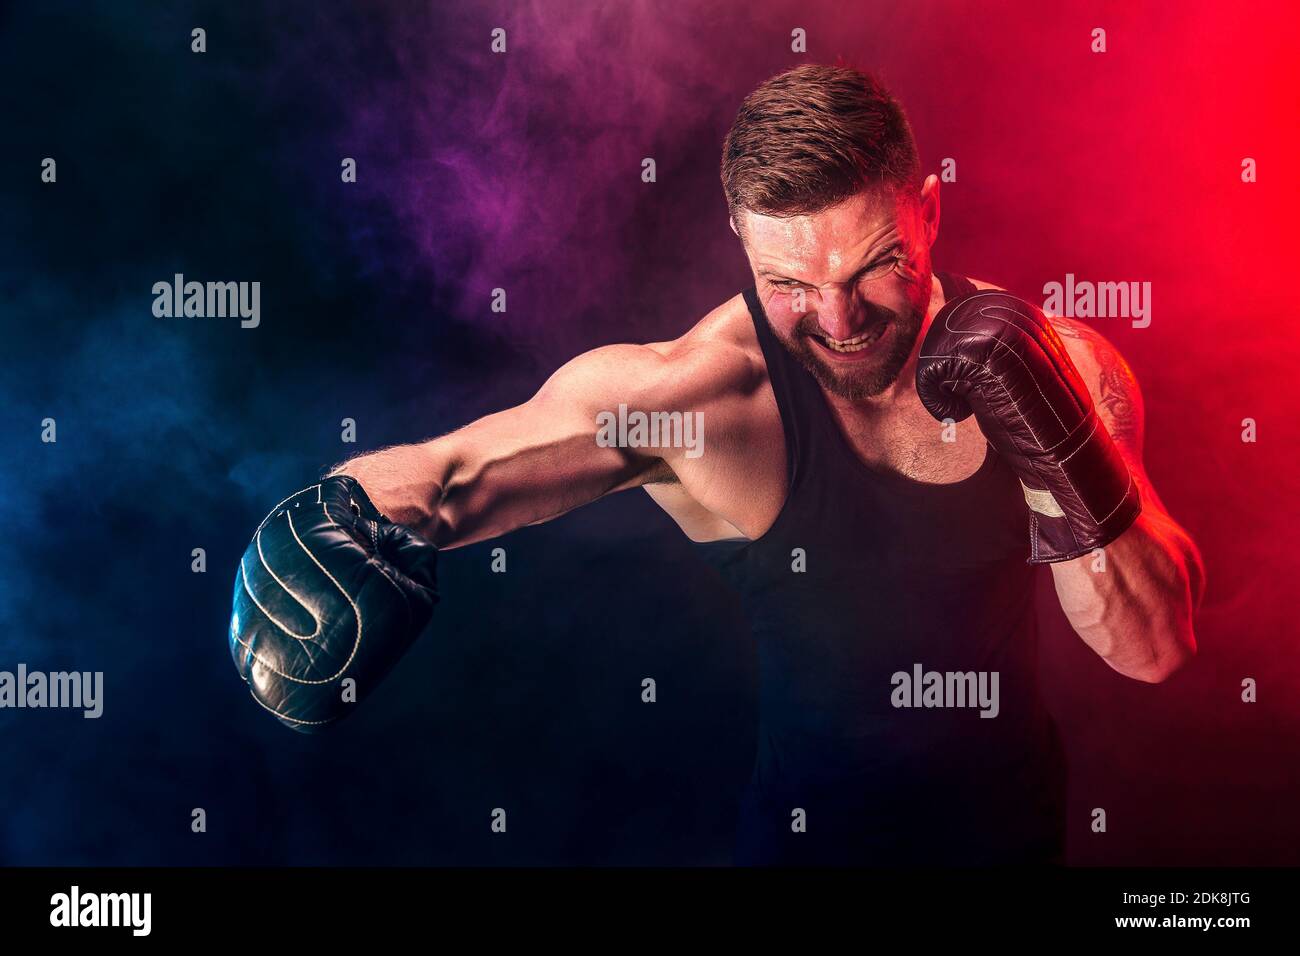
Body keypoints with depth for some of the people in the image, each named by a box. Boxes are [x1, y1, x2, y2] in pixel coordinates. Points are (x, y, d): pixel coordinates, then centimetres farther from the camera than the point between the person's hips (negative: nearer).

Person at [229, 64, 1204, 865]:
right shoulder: (695, 390, -24)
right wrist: (351, 530, -41)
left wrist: (1060, 454, -30)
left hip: (1014, 819, 3)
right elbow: (444, 471, -19)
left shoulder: (1059, 366, -16)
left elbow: (1157, 649, -15)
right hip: (811, 832, -3)